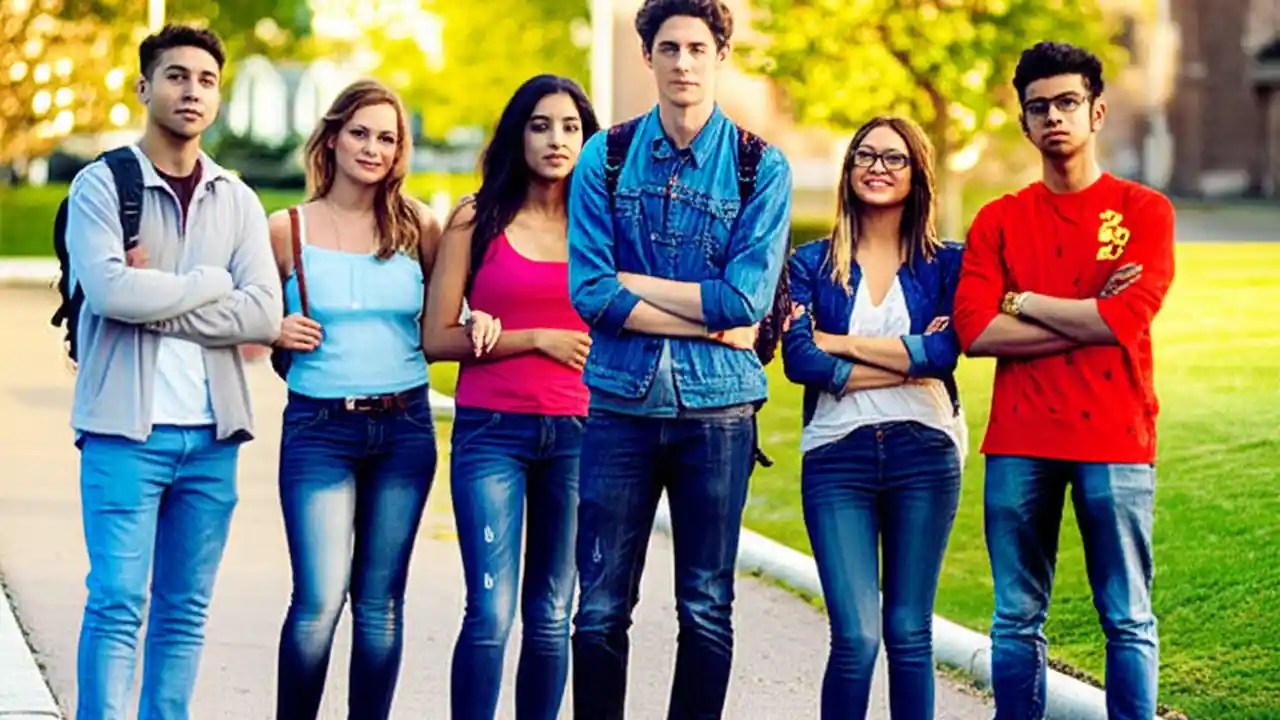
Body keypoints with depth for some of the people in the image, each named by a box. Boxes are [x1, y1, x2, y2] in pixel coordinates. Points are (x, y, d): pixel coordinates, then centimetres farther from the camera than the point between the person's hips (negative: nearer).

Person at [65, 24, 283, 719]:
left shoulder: (237, 202, 11)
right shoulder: (101, 186, 0)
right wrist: (211, 282, -6)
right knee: (117, 603, -7)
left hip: (211, 433, 4)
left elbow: (263, 313, -3)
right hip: (126, 428, -4)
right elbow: (110, 290, -17)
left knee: (185, 609, 7)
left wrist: (156, 299, -10)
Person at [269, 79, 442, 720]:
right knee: (319, 600, -11)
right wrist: (277, 332, -10)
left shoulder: (417, 227, 4)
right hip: (319, 427, -2)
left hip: (404, 428, 2)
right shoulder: (289, 229, 0)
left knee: (381, 601, 5)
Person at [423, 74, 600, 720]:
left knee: (551, 617, 5)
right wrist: (536, 339, -7)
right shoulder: (476, 221, 3)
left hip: (577, 431, 2)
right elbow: (437, 338, -1)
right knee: (491, 613, -11)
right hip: (491, 430, -2)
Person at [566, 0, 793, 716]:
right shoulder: (606, 158, 3)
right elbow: (589, 292, -7)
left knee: (707, 608, 6)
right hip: (620, 400, 1)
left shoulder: (762, 167, 0)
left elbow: (746, 299, -10)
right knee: (602, 606, 2)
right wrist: (711, 322, -11)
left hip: (718, 407, 0)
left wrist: (633, 284, -7)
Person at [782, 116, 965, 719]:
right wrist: (908, 363, -11)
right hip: (837, 455, -1)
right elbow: (799, 360, -8)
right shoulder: (812, 263, 7)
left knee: (909, 633, 5)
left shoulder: (945, 263, 7)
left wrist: (841, 343, -8)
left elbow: (944, 351, -10)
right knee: (855, 637, -8)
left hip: (923, 451, 1)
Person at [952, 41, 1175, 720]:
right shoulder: (998, 221, 10)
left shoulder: (1143, 211, 3)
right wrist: (1089, 318, -7)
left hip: (1114, 441, -2)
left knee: (1128, 620, 1)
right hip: (1019, 442, 2)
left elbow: (1128, 320, -11)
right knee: (1016, 619, 4)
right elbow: (975, 331, -4)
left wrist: (1024, 302, -2)